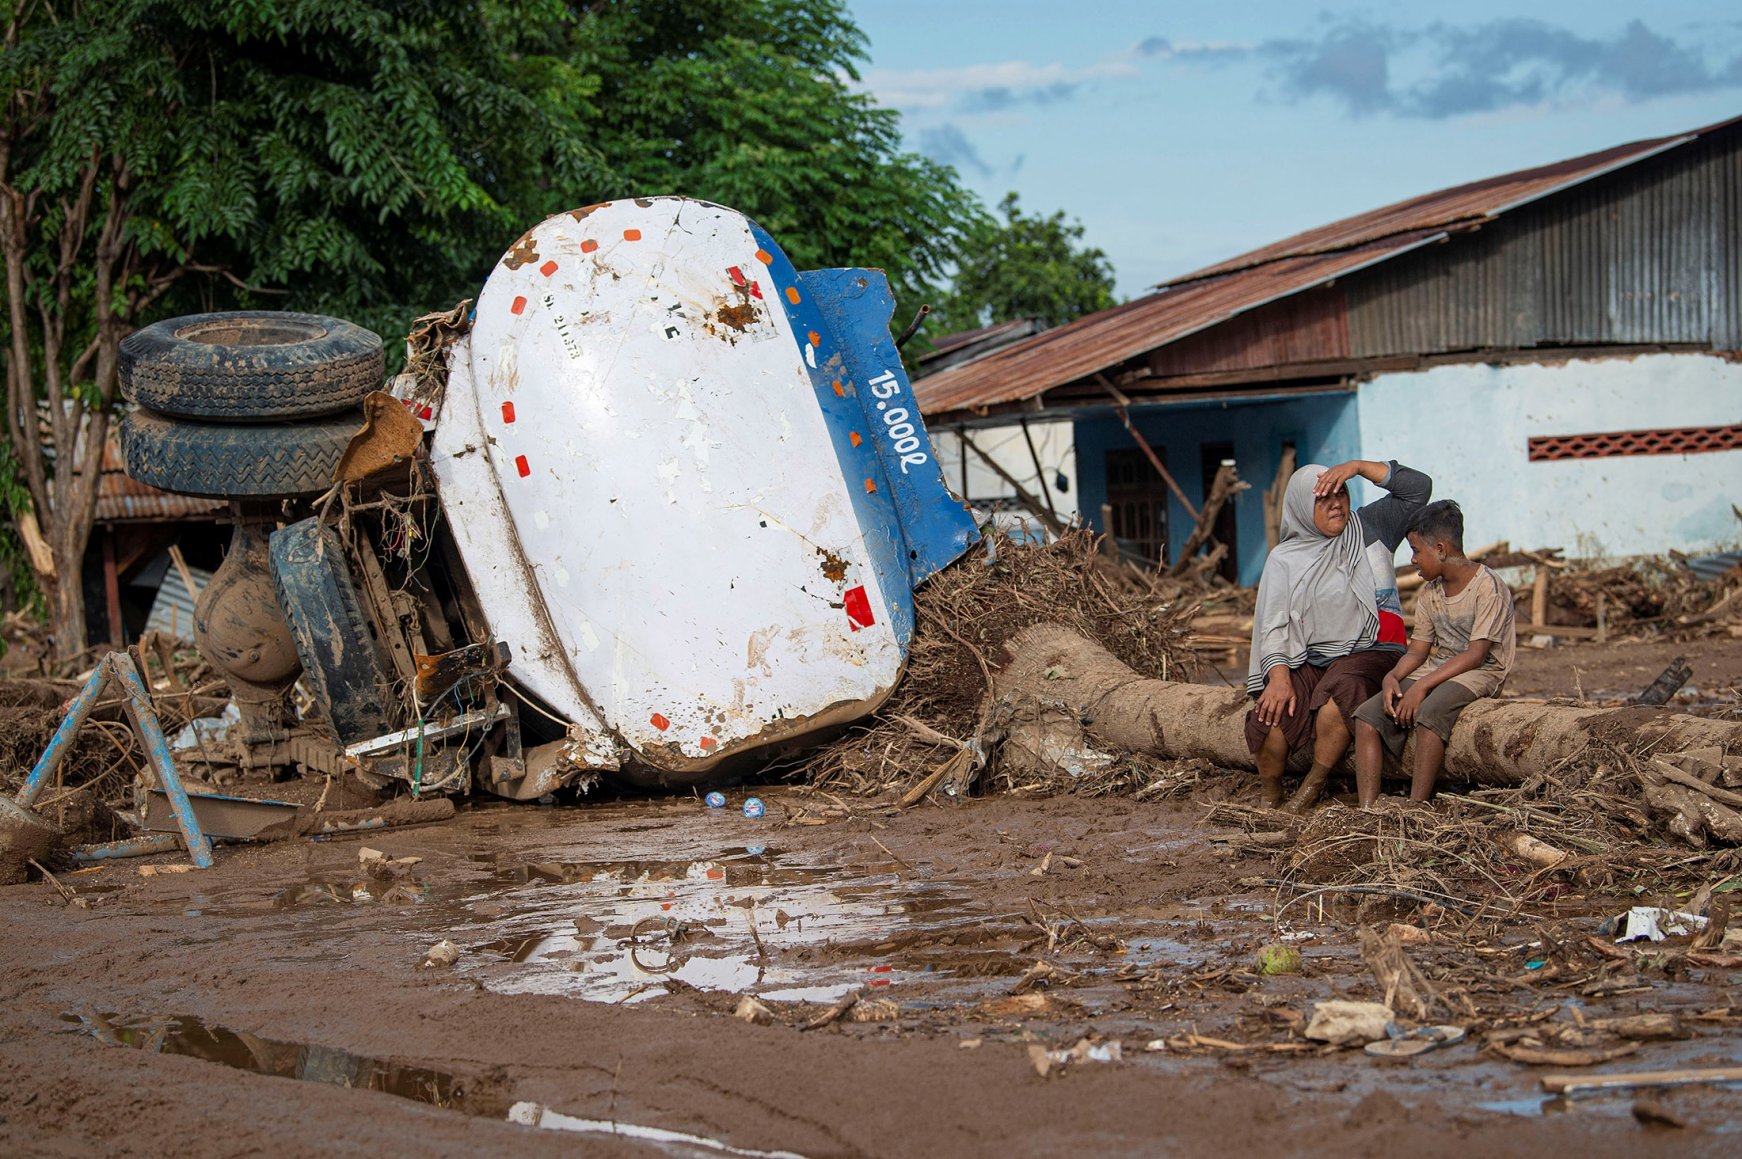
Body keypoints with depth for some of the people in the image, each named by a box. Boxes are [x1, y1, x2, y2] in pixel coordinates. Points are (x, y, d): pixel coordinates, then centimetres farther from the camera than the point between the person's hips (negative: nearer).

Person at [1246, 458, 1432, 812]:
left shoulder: (1369, 528, 10)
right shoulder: (1285, 559, 8)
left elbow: (1418, 488, 3)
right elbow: (1273, 625, 0)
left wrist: (1357, 467, -7)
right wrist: (1279, 677, -18)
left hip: (1367, 653, -1)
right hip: (1307, 661, 1)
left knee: (1339, 690, -37)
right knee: (1271, 714, -29)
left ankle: (1312, 789, -23)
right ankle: (1270, 799, -8)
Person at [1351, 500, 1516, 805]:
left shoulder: (1488, 587, -12)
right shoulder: (1431, 591, 12)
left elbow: (1475, 655, -18)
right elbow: (1418, 650, 12)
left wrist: (1422, 685, -25)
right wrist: (1392, 677, -10)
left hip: (1479, 673, -7)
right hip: (1434, 670, 8)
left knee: (1429, 712, -38)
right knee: (1367, 716, -14)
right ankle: (1367, 811, -23)